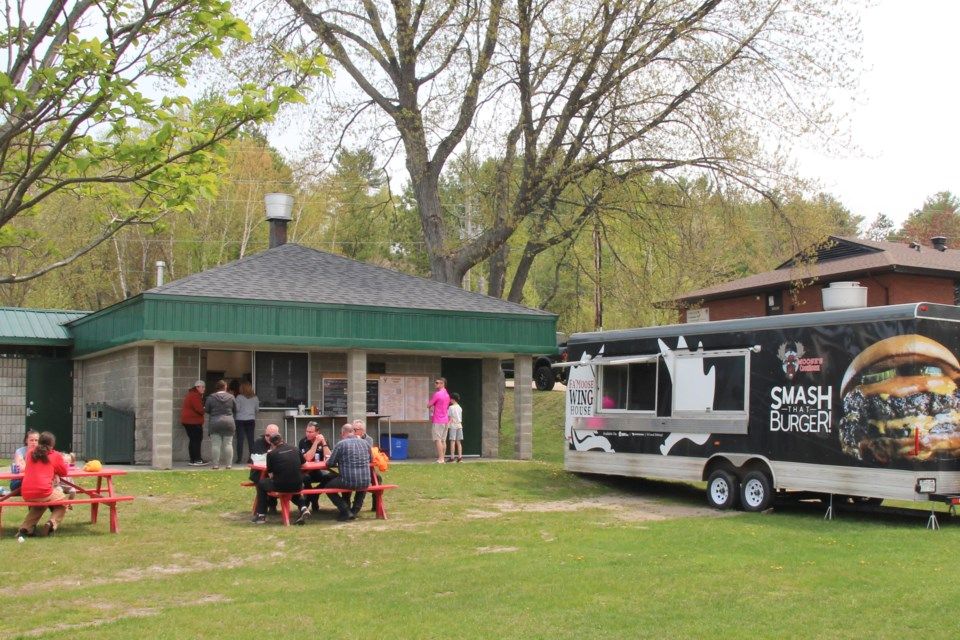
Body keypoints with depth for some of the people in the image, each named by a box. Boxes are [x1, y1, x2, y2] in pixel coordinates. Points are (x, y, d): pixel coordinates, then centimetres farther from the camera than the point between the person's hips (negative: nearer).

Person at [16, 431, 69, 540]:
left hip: (26, 495, 4)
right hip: (44, 494, -4)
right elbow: (64, 472, 15)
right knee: (62, 503, 25)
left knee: (39, 504, 38)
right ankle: (51, 523, -3)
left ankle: (25, 528, 19)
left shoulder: (30, 452, 13)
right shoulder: (56, 456, 3)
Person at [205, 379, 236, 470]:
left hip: (215, 423, -1)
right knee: (228, 444, 5)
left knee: (215, 444, 2)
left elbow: (206, 410, 0)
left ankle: (216, 464, 0)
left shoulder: (211, 397, -3)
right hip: (229, 423, 1)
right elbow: (235, 410, 8)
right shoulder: (231, 397, 1)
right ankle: (228, 464, 5)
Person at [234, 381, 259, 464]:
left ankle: (239, 458, -4)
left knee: (240, 439, -1)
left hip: (240, 420, -3)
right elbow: (257, 409, 9)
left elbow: (237, 409, -11)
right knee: (251, 439, 6)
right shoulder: (255, 397, 3)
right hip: (251, 420, 3)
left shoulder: (239, 397, -8)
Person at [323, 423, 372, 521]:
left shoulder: (340, 444, -6)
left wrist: (339, 462, 21)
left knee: (328, 487, 20)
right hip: (365, 483, 4)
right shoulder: (365, 443, 8)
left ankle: (345, 510, 6)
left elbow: (330, 464, 0)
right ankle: (355, 510, 28)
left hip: (349, 482, -4)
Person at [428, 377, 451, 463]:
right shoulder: (447, 395, 14)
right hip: (445, 420, 9)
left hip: (437, 421, -9)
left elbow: (428, 405, -8)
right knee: (443, 440, 9)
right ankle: (442, 458, 10)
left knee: (438, 440, -8)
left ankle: (440, 459, -12)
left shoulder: (437, 394, -14)